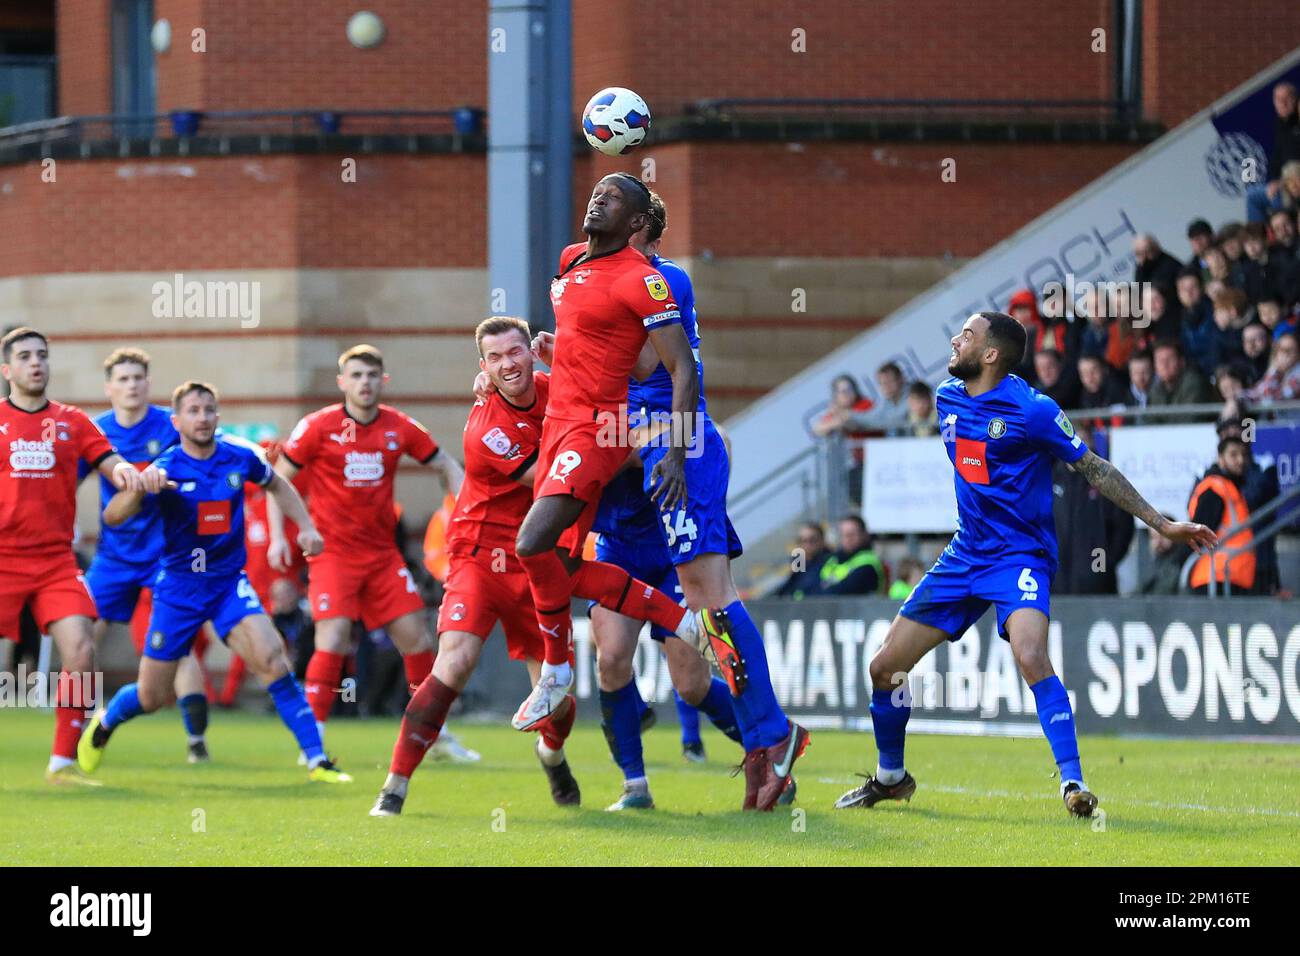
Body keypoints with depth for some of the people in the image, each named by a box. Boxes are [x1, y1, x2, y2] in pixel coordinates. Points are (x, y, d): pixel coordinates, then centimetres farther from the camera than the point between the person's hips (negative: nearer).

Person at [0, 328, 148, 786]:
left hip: (56, 561, 2)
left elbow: (110, 463, 5)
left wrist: (124, 471, -17)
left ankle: (63, 763, -2)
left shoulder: (72, 422, 10)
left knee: (80, 650, -13)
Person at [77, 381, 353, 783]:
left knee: (270, 658, -23)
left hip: (229, 583, 1)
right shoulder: (166, 469, -14)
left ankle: (317, 760, -20)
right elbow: (112, 516, -25)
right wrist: (139, 488, -44)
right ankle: (105, 722, 41)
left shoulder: (240, 457, -4)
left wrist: (305, 526, 7)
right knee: (152, 697, 6)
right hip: (178, 586, -1)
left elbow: (276, 485, 19)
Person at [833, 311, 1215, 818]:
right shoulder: (947, 398, 6)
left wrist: (1162, 523, -7)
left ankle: (1074, 786, -28)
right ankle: (889, 777, 27)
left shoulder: (1032, 410, -14)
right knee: (885, 666, 4)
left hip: (1020, 557, -7)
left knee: (1030, 656, -33)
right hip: (964, 556, 7)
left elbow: (1095, 469, -7)